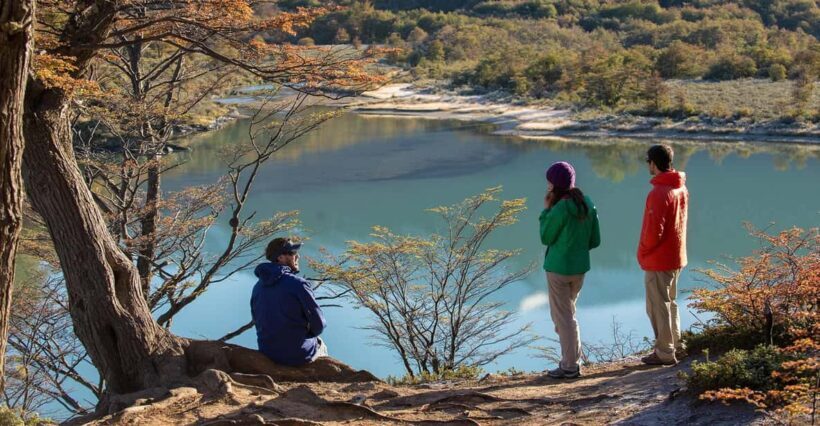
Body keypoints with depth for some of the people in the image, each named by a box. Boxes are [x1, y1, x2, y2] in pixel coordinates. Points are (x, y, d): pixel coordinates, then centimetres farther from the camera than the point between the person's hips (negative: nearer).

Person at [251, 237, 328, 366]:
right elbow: (319, 324, -15)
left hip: (267, 353, 5)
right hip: (299, 355, -5)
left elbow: (256, 319, 8)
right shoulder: (298, 284, -20)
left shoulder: (258, 287, -2)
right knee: (321, 346, 29)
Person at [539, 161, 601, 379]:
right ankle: (572, 359, 27)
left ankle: (570, 366, 9)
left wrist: (546, 210, -6)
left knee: (563, 316, 4)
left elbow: (545, 237, -10)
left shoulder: (560, 209, -21)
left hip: (559, 268, -7)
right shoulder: (587, 204, 1)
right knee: (567, 311, 22)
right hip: (580, 267, 7)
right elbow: (595, 240, 5)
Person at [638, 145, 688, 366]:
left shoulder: (659, 193, -23)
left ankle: (664, 353, 7)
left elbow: (654, 230, -24)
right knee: (669, 302, 21)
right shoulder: (681, 188, 6)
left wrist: (644, 250, -7)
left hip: (658, 259, -9)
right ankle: (676, 345, 28)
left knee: (658, 306, 1)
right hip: (677, 257, 9)